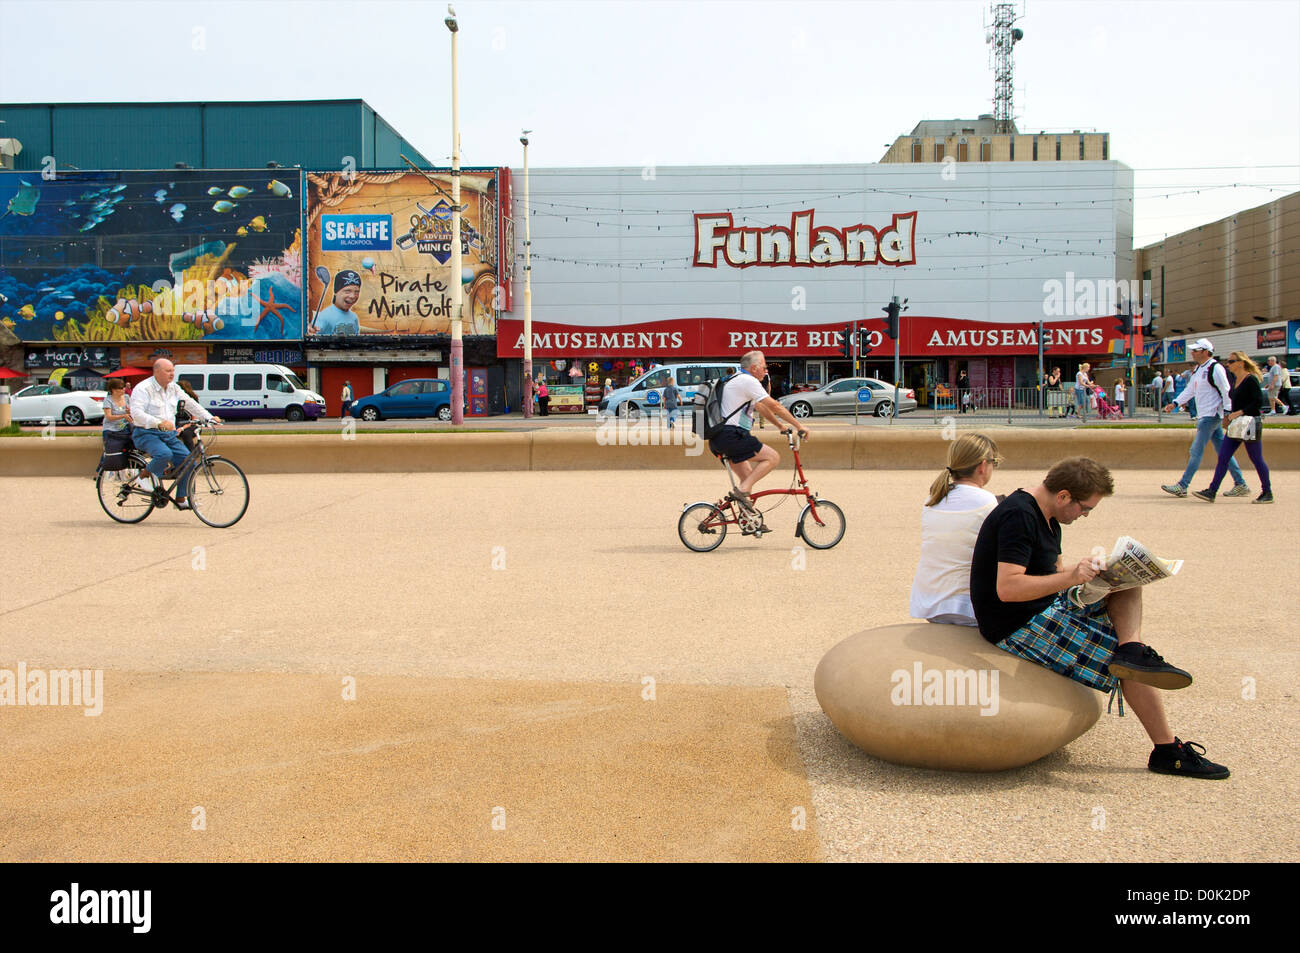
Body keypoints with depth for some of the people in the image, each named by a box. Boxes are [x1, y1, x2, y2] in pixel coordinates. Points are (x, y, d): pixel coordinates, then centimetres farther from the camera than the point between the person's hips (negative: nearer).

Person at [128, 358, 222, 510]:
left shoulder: (173, 388, 11)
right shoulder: (143, 388, -12)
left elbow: (190, 403, 16)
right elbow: (136, 413, -24)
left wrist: (208, 417, 3)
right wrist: (159, 423, -38)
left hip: (169, 434, 7)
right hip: (146, 434, -7)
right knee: (164, 454, -35)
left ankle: (180, 499, 5)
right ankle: (144, 476, -4)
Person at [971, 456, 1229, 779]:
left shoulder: (1045, 516, 11)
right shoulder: (1019, 516, -21)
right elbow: (1007, 588, -29)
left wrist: (1093, 570, 2)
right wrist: (1069, 577, -30)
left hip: (1045, 608, 10)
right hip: (1019, 627, -10)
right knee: (1121, 657, -10)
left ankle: (1132, 651, -18)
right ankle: (1168, 750, -1)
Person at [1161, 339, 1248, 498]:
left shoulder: (1215, 368, -13)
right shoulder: (1198, 369, 15)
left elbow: (1226, 392, -15)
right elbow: (1190, 390, 23)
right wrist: (1175, 403, 12)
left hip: (1211, 415, -9)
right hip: (1204, 416, 9)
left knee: (1196, 451, -8)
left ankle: (1182, 486, -7)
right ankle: (1240, 484, 15)